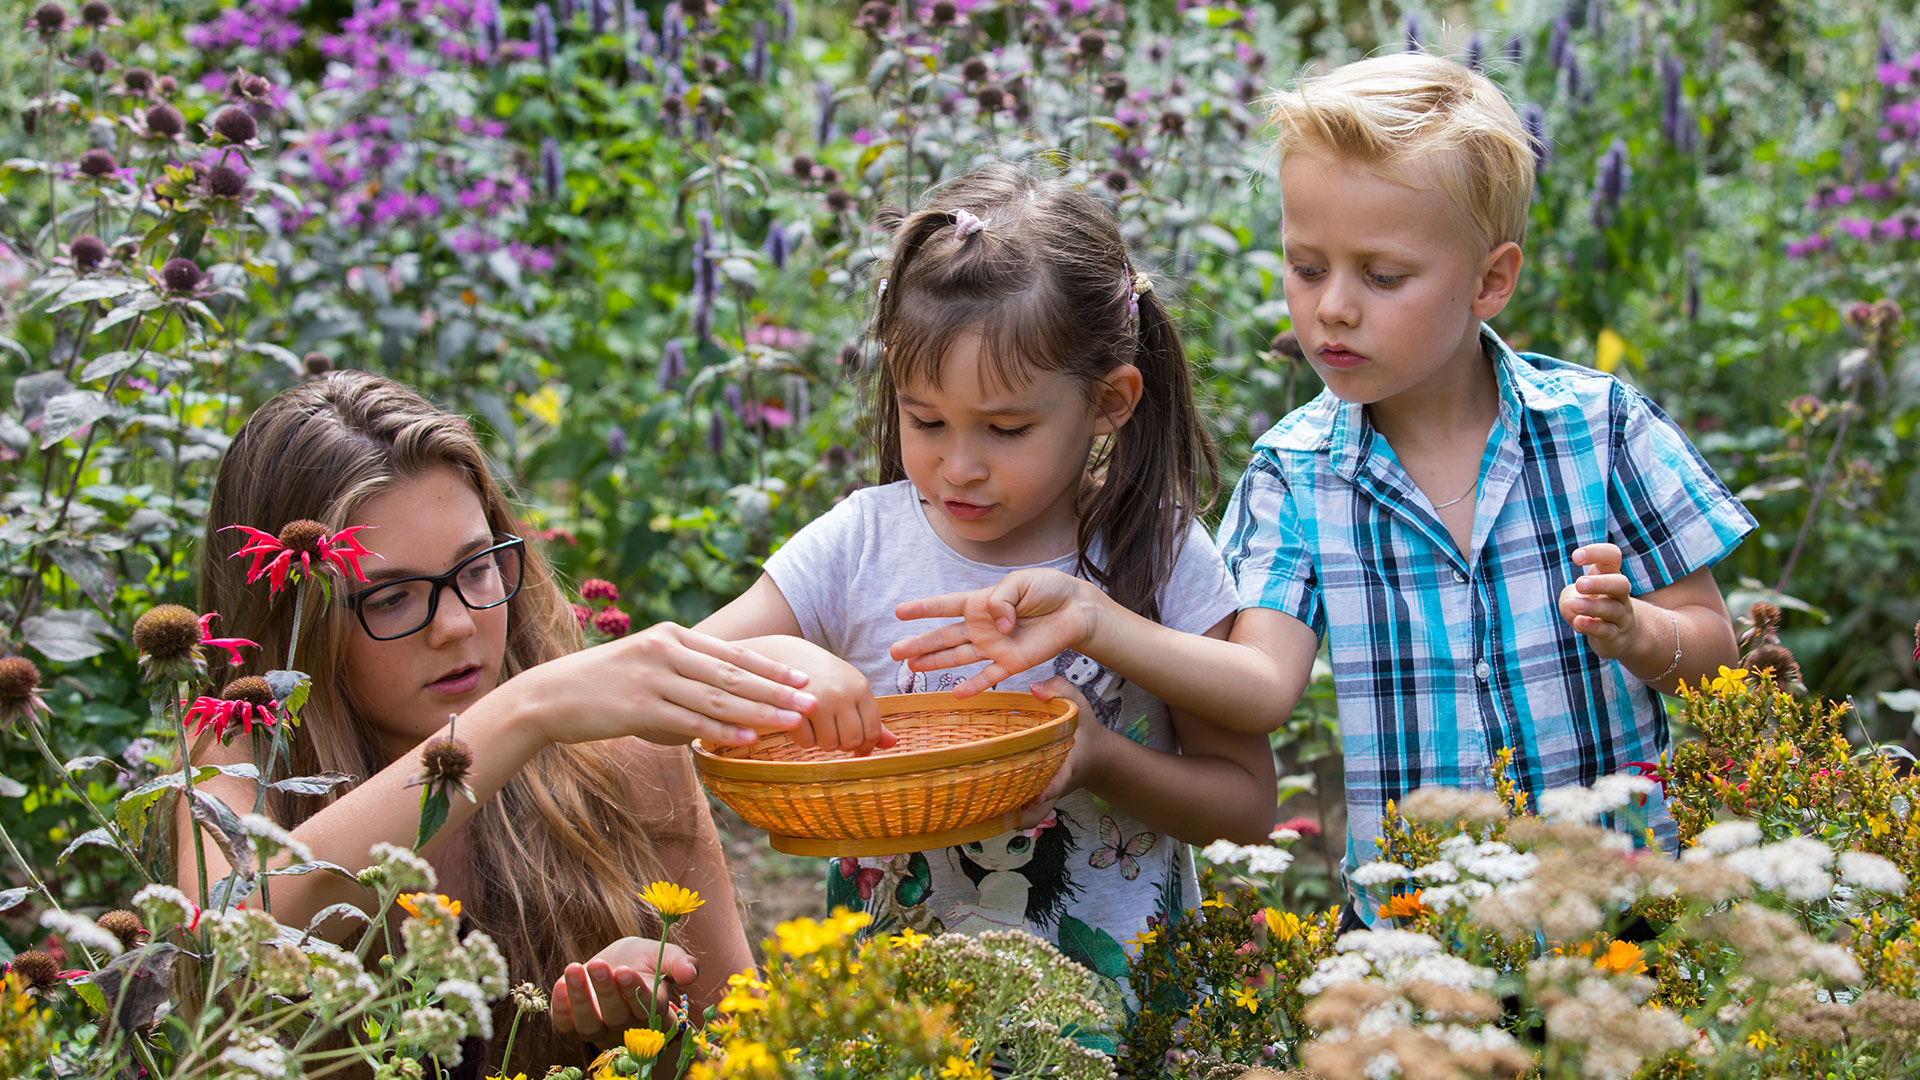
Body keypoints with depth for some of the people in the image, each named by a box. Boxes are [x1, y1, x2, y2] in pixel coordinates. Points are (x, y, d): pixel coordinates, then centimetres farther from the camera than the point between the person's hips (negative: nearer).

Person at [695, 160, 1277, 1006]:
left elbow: (1246, 801, 1)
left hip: (1111, 983, -2)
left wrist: (1106, 762, -17)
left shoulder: (1157, 557, -4)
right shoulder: (860, 547, -2)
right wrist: (777, 658, -21)